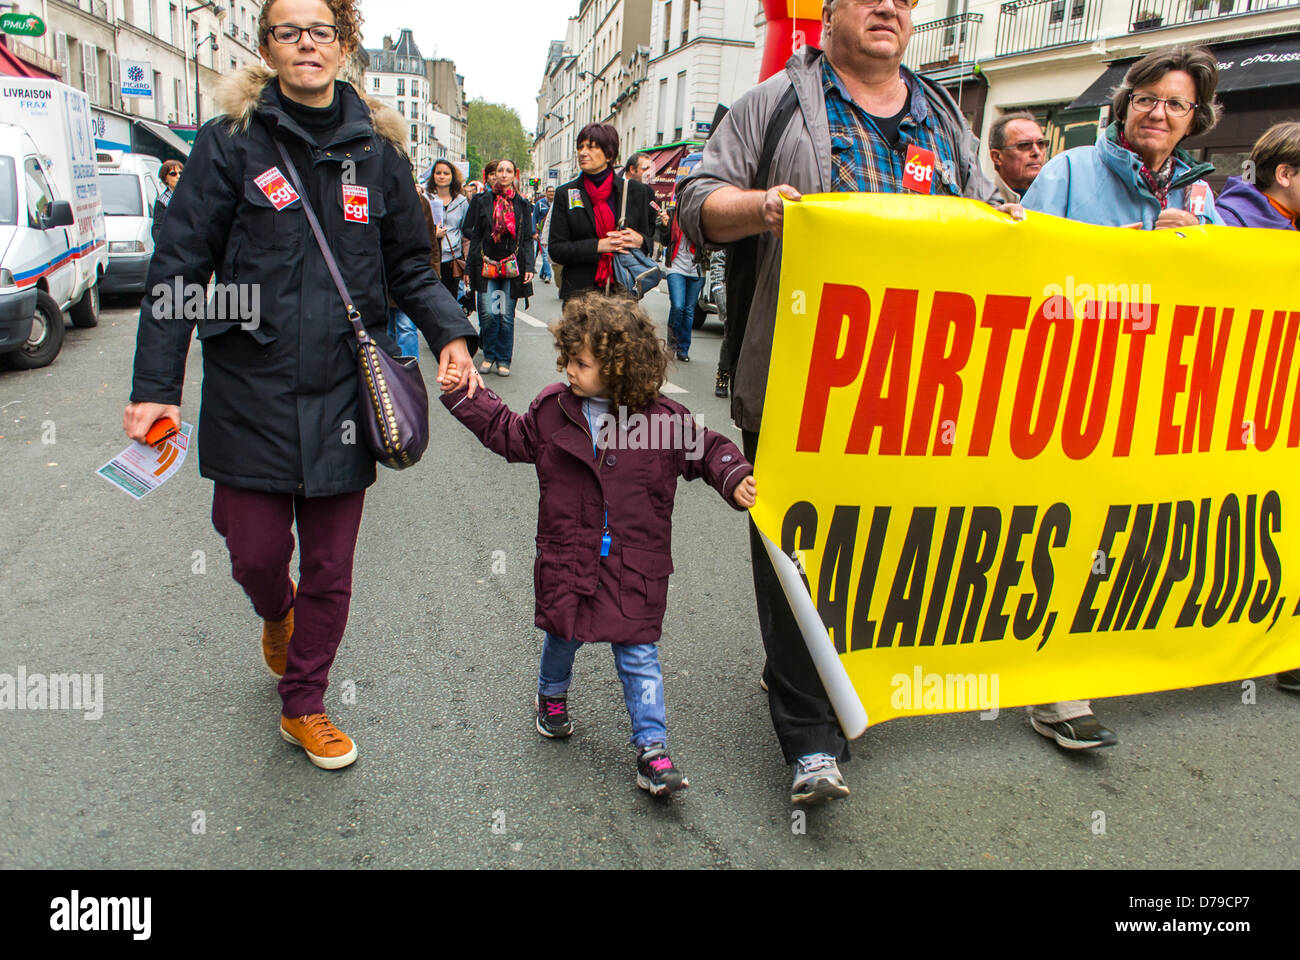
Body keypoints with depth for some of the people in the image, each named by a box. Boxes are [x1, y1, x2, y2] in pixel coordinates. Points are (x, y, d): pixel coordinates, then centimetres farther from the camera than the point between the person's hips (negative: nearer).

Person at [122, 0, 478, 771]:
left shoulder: (375, 150, 6)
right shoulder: (231, 142, -1)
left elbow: (410, 265, 11)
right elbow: (181, 265, -2)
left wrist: (449, 334, -7)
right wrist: (156, 385, -8)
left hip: (343, 389, 2)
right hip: (251, 390, -1)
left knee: (330, 569, 8)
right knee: (256, 554, 6)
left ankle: (305, 707, 29)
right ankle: (277, 615, 45)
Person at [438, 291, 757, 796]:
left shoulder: (663, 418, -9)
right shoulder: (552, 409, -2)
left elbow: (707, 448, 2)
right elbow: (508, 434, 13)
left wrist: (734, 480, -13)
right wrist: (464, 395, 9)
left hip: (635, 564, -2)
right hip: (567, 558, 2)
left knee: (638, 655, 2)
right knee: (562, 636, 17)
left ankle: (653, 752, 10)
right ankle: (552, 696, 49)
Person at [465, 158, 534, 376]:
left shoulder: (522, 204, 8)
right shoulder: (484, 202, 8)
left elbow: (527, 238, 8)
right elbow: (475, 236, 9)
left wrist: (528, 267, -2)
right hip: (487, 265, 0)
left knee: (506, 315, 1)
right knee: (488, 313, -9)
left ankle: (503, 360, 12)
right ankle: (489, 355, 10)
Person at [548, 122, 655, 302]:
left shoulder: (636, 191, 8)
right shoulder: (565, 194, 7)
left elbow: (649, 239, 16)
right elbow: (556, 250, 2)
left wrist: (639, 241, -9)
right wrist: (599, 246, -11)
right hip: (579, 291, 0)